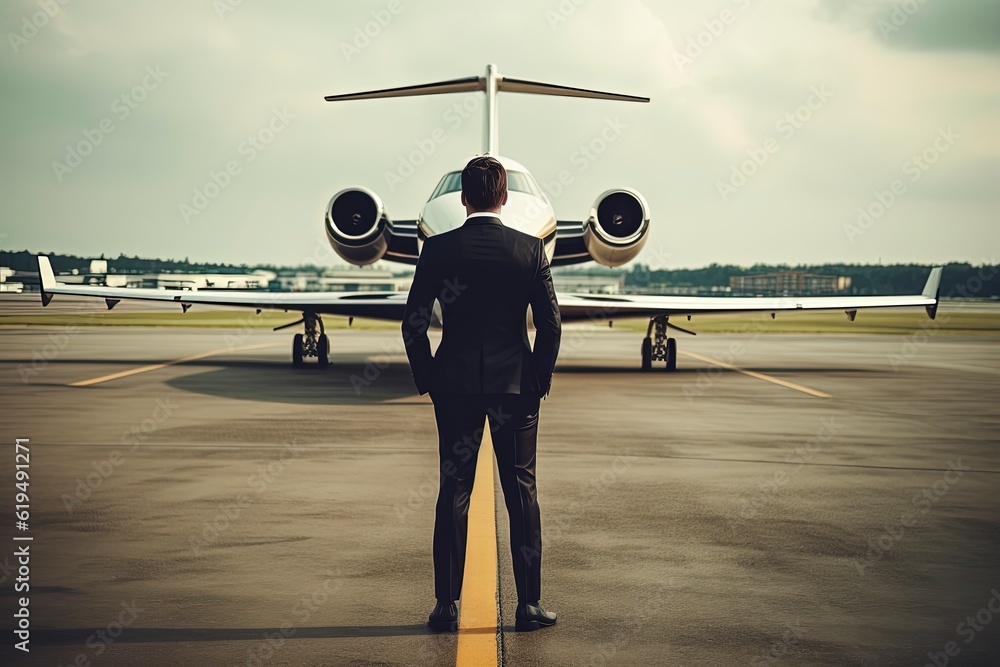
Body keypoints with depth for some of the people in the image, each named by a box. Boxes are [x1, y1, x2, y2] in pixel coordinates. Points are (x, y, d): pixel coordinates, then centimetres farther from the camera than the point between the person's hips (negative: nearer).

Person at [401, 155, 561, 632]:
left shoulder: (438, 249, -4)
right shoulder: (530, 249, -3)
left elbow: (413, 323, -4)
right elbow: (550, 323, -4)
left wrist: (426, 379, 7)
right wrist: (541, 379, 8)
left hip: (455, 384, 0)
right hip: (516, 385, 0)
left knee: (453, 494, 6)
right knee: (522, 493, 7)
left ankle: (447, 606, 8)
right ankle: (529, 603, 9)